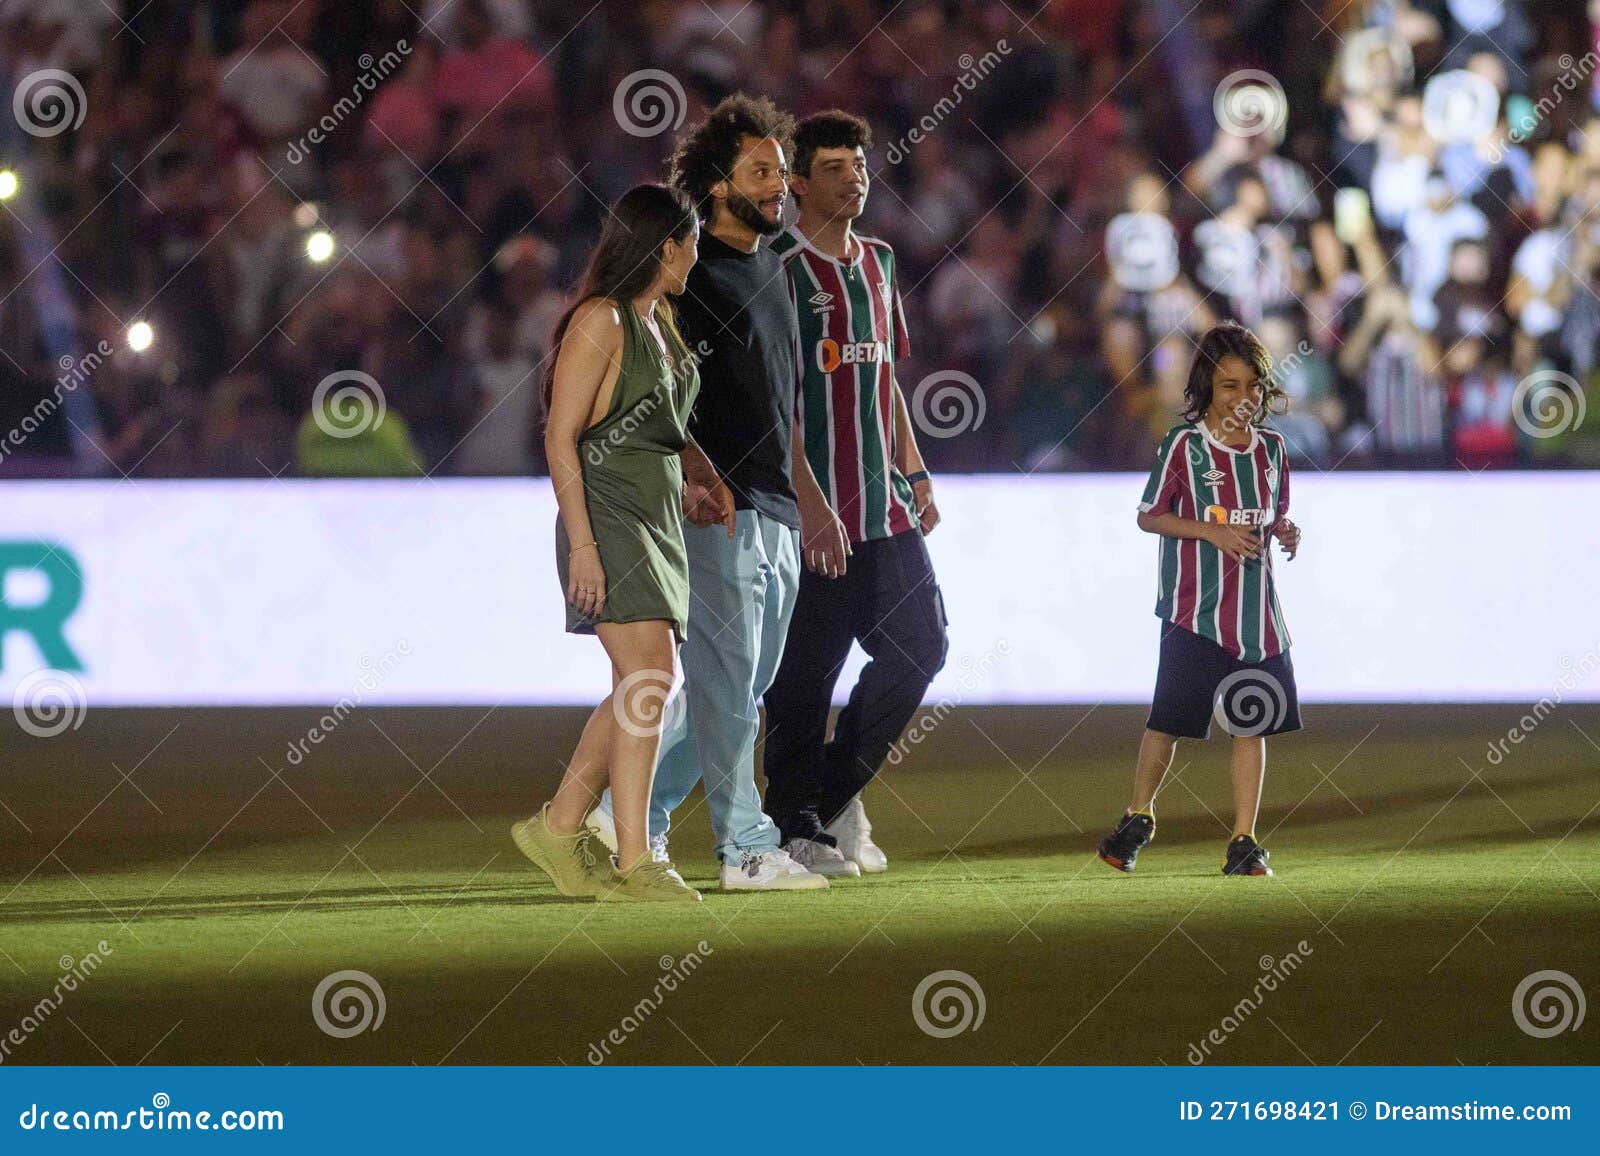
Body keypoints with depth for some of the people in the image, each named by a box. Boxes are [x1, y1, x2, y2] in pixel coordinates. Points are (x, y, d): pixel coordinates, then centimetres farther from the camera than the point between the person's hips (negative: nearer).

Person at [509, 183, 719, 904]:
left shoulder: (657, 325, 18)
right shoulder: (601, 322, -10)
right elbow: (561, 435, -14)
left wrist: (709, 480, 11)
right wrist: (582, 543, -20)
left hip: (658, 520, 9)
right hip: (609, 518, -9)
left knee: (638, 690, 7)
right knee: (649, 679, -16)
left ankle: (560, 828, 19)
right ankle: (634, 864, -17)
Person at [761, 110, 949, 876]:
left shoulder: (877, 262, 16)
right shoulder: (778, 268, -9)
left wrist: (914, 474, 17)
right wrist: (809, 502, -20)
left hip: (884, 506, 8)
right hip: (810, 513, -8)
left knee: (918, 644, 4)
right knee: (803, 677, -3)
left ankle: (835, 794, 18)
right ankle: (796, 827, 6)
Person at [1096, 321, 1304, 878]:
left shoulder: (1270, 448, 8)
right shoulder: (1183, 446, -6)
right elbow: (1150, 516, -4)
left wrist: (1285, 532, -3)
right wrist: (1214, 531, -15)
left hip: (1256, 609, 4)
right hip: (1195, 610, -4)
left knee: (1252, 724, 2)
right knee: (1169, 719, 0)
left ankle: (1244, 841, 7)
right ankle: (1138, 816, 23)